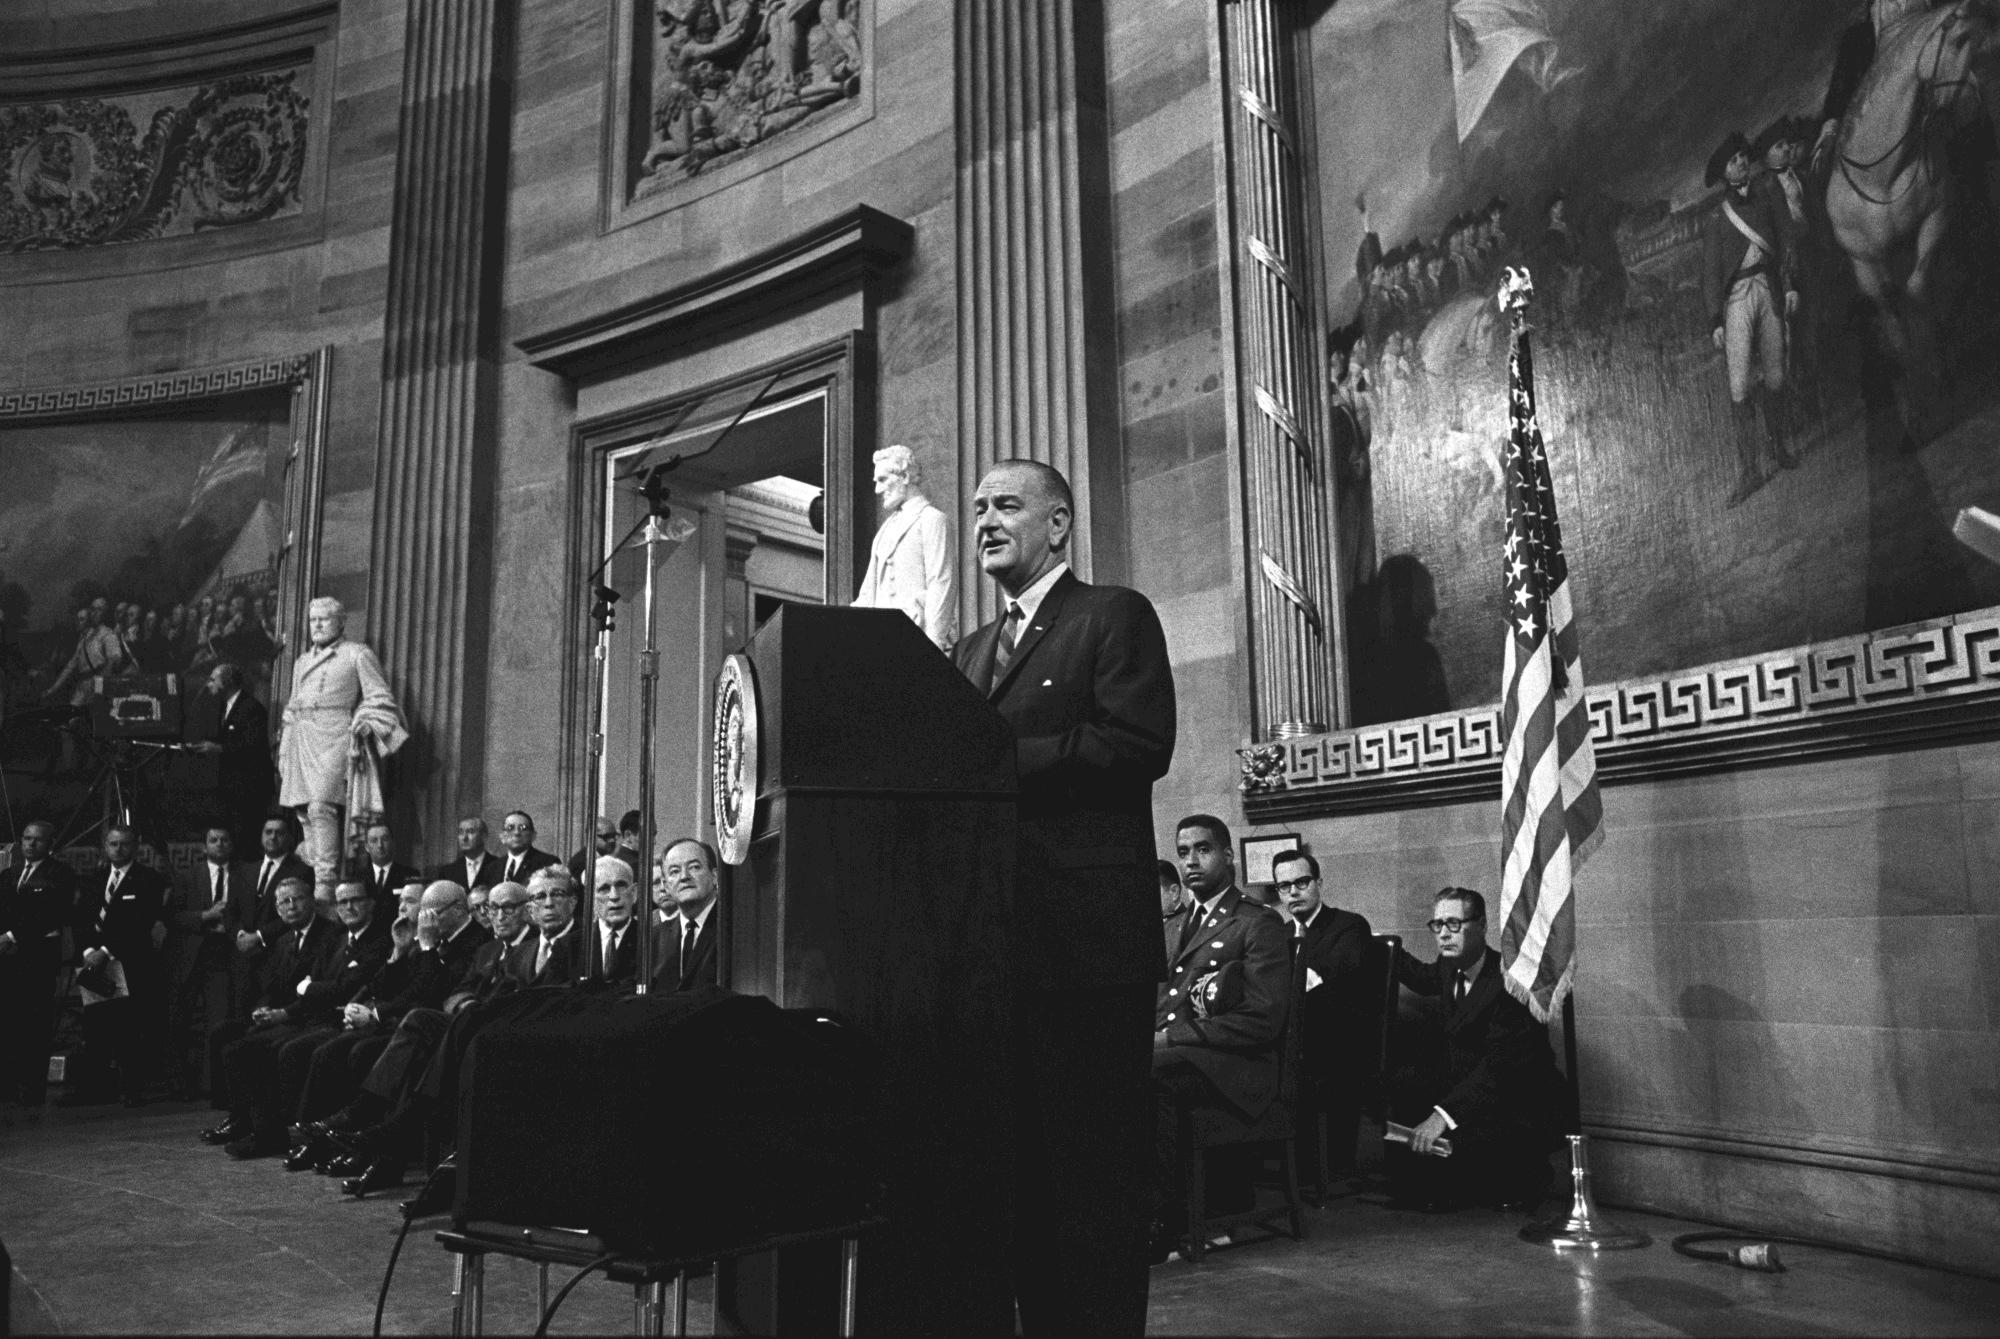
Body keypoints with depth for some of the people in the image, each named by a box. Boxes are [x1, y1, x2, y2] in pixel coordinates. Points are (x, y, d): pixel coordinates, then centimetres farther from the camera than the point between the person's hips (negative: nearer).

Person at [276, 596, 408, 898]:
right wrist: (284, 755, 20)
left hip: (334, 737, -7)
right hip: (302, 741, 7)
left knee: (322, 807, -19)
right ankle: (312, 873, 9)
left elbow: (380, 699, 3)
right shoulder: (302, 661, 24)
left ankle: (326, 882, -21)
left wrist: (364, 725, -11)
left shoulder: (356, 655, 6)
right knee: (304, 810, 2)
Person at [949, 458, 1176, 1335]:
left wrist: (998, 758, -16)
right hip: (992, 939, 7)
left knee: (1091, 1159, 1)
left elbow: (1139, 743, -13)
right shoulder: (968, 652, 22)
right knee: (1019, 1156, 12)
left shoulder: (1115, 616, 1)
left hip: (1086, 936, -6)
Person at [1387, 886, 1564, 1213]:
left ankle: (1522, 1180, 0)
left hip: (1519, 1110, -8)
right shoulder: (1449, 969, 2)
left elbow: (1500, 1064, -33)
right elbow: (1426, 978, 30)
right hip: (1466, 1093, 8)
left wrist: (1443, 1114, -41)